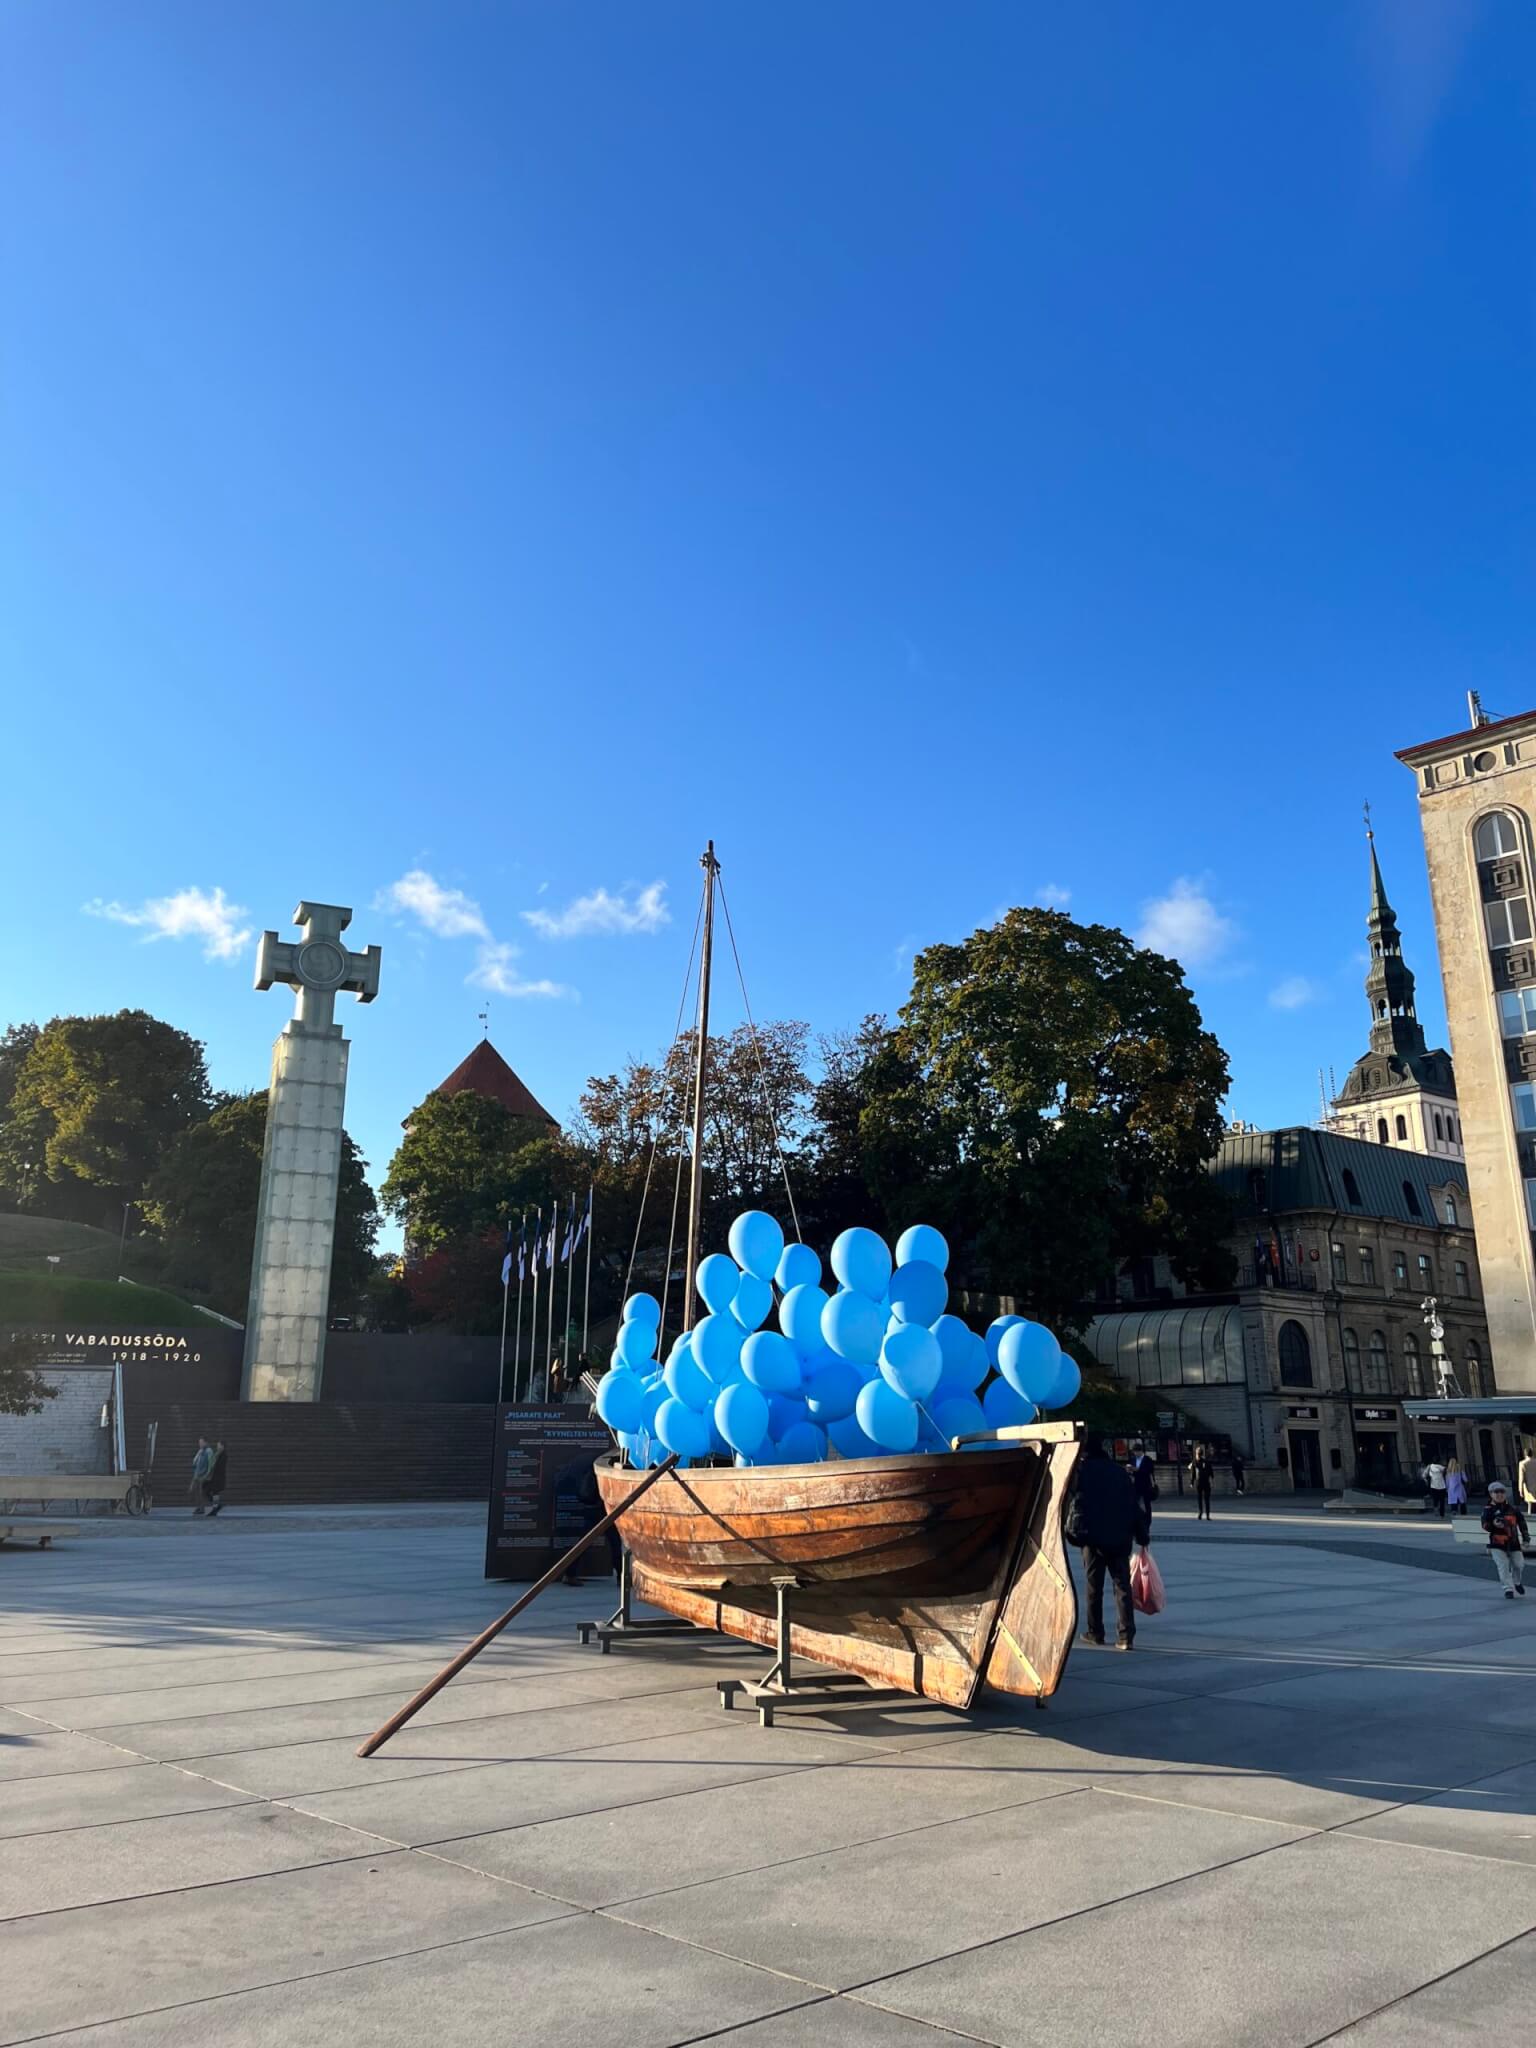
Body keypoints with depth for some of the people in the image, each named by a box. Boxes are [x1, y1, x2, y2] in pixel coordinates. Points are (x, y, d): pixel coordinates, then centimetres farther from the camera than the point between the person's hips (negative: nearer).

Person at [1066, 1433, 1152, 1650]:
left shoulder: (1082, 1471, -2)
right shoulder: (1119, 1472, 10)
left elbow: (1077, 1503, -6)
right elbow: (1134, 1504, 10)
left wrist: (1073, 1531, 1)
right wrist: (1142, 1534, 13)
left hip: (1093, 1537, -3)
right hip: (1120, 1538, 3)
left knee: (1094, 1586, 9)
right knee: (1122, 1585, 2)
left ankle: (1095, 1632, 16)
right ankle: (1126, 1635, -7)